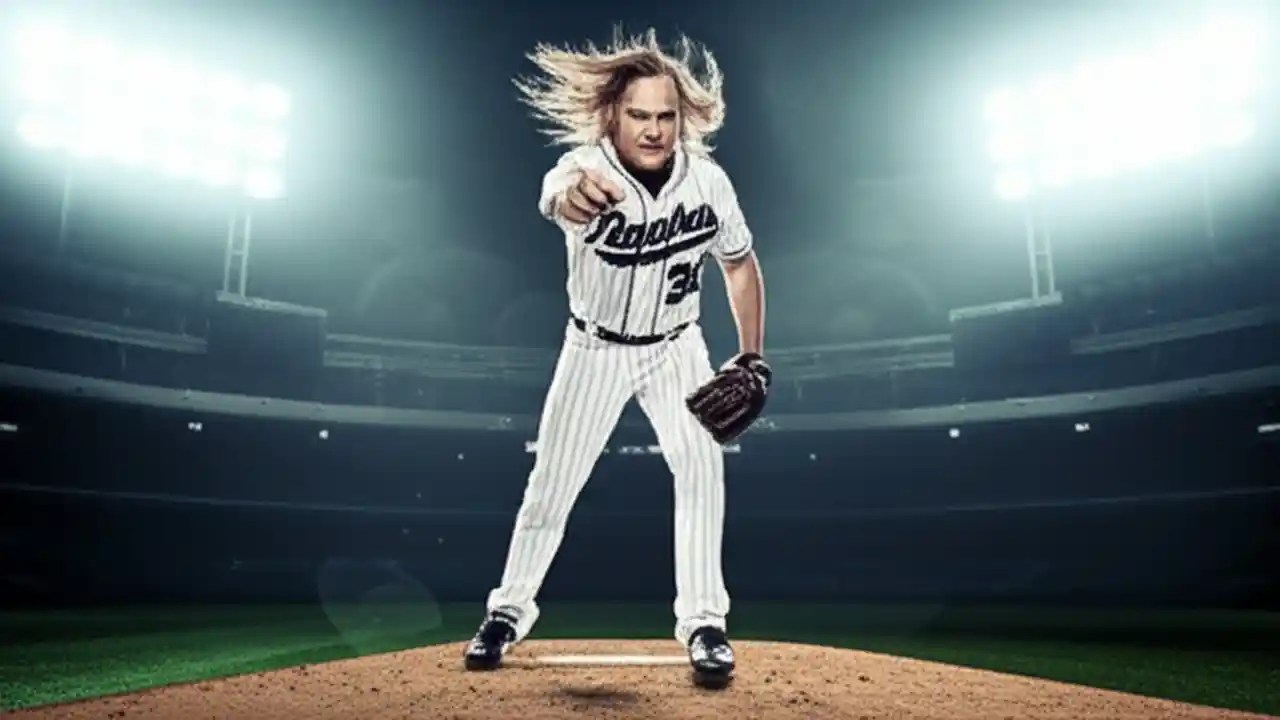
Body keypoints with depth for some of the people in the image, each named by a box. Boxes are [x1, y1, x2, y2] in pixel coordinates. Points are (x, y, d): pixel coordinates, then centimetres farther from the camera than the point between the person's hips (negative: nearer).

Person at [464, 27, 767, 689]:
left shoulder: (708, 181, -16)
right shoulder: (584, 170, -27)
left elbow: (739, 263, 1)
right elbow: (557, 197, -54)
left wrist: (752, 356, -2)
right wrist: (571, 192, -79)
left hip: (676, 347, 2)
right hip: (594, 349, -1)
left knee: (701, 467, -14)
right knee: (551, 482, 5)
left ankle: (703, 620, 2)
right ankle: (511, 608, 27)